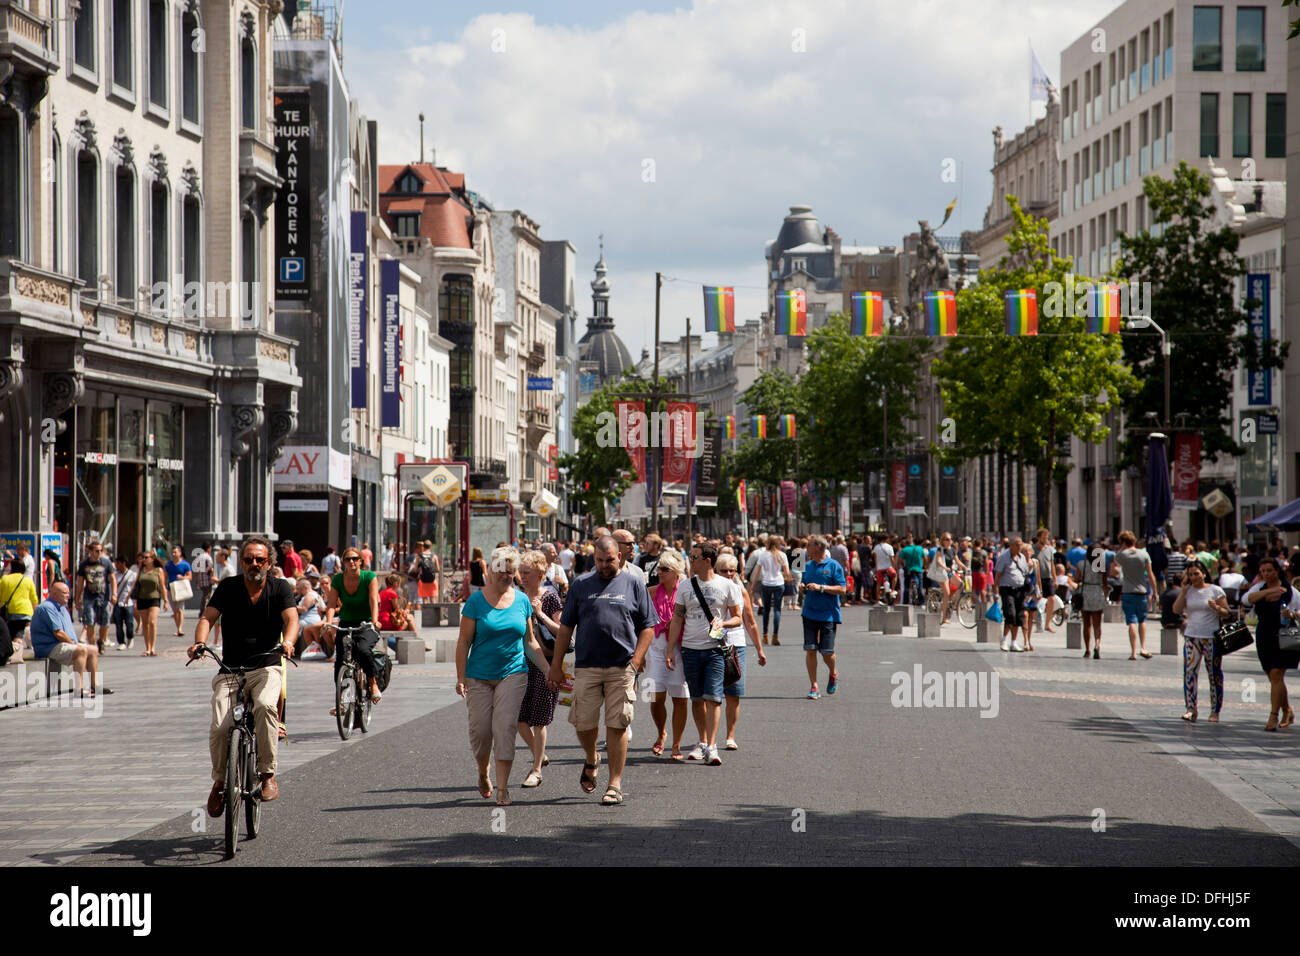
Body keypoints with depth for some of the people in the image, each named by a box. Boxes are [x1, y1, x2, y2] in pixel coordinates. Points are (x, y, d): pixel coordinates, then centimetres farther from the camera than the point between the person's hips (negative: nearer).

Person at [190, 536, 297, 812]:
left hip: (267, 668, -1)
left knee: (265, 705, -34)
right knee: (219, 726, -18)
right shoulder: (228, 587, 6)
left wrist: (288, 642, -33)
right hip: (230, 670, 1)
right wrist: (199, 642, -25)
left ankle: (268, 775, -21)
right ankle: (219, 781, 8)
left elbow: (291, 619, -10)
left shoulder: (280, 588, 4)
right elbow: (208, 617, -3)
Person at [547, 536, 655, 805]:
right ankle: (591, 761, 32)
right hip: (586, 667, 1)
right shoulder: (580, 585, 9)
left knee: (617, 725, -2)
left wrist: (635, 661, -5)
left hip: (622, 669, -1)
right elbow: (566, 627, 11)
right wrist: (556, 665, 6)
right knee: (583, 723, 1)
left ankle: (615, 784, 4)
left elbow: (647, 628, 6)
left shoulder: (634, 586, 7)